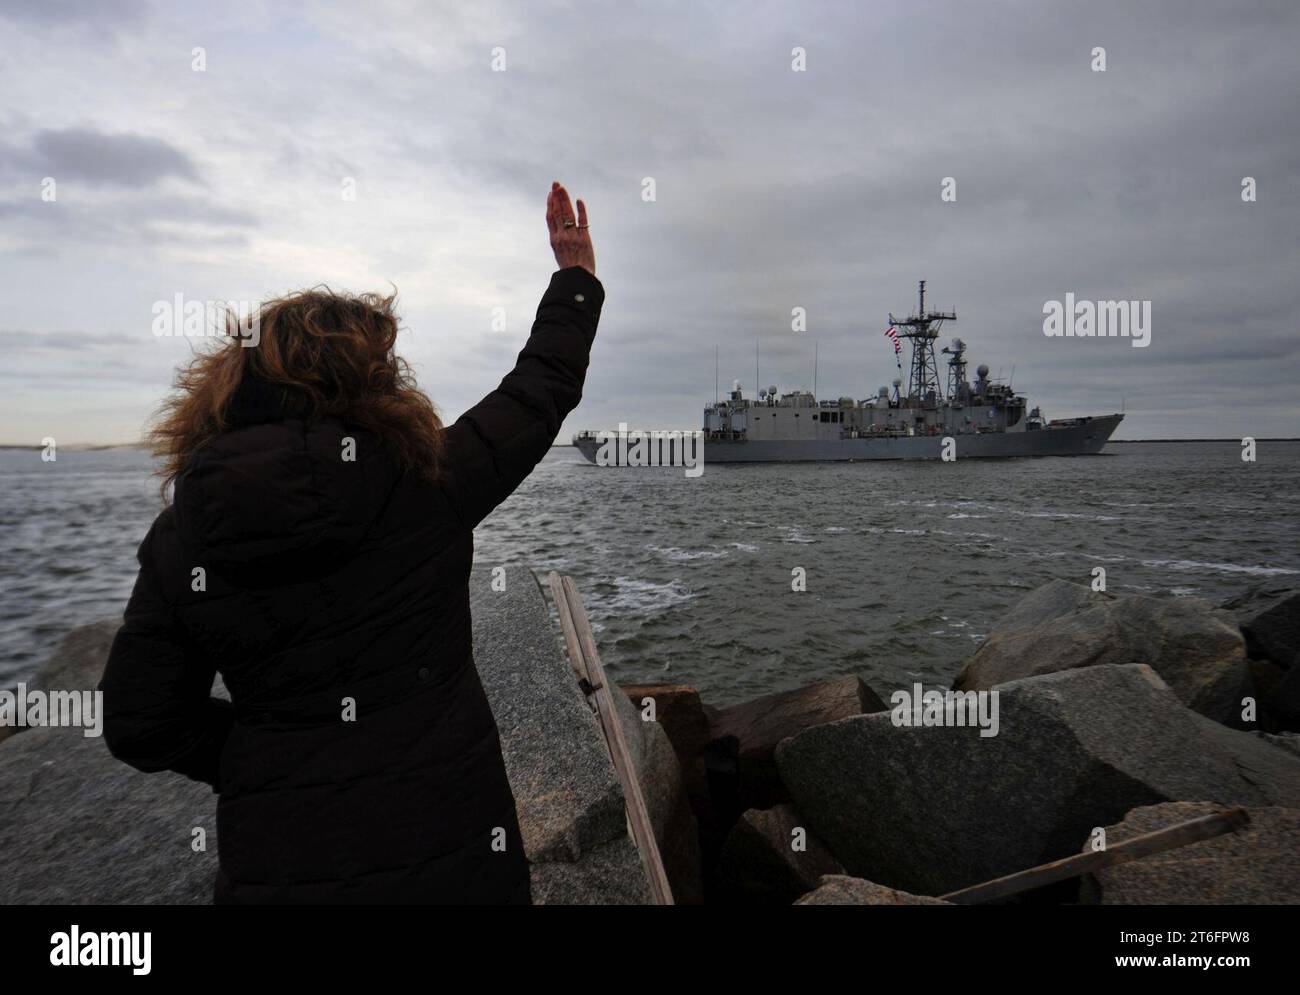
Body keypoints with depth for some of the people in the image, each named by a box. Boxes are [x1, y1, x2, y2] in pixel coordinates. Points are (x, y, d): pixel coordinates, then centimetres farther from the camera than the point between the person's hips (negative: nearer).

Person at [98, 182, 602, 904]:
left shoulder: (178, 535, -7)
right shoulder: (429, 479, -14)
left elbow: (138, 725, -2)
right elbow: (541, 391, 1)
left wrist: (278, 758, 11)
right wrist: (577, 276, 15)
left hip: (274, 864, 2)